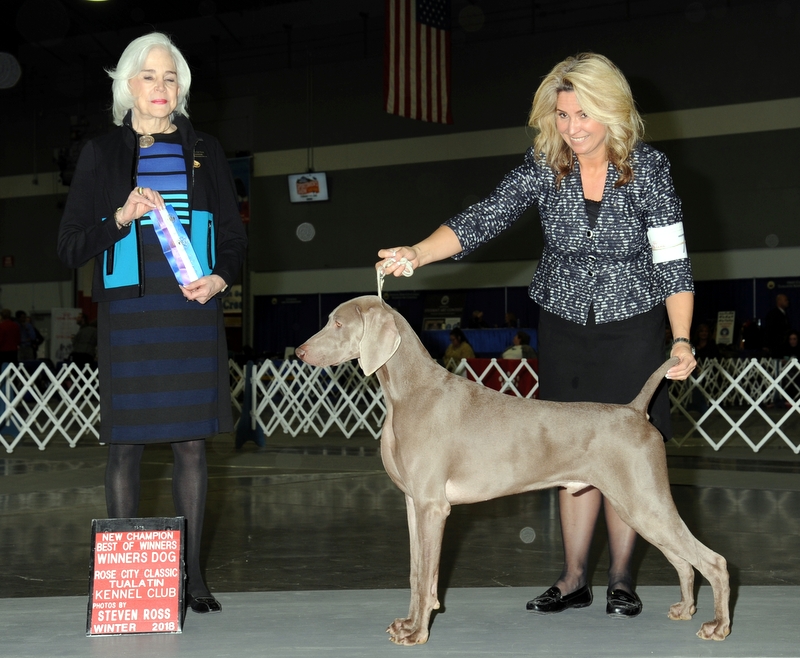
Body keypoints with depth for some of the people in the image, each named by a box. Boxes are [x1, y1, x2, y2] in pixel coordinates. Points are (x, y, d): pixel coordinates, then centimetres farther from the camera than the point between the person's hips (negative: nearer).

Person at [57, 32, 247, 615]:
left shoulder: (205, 152, 12)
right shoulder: (101, 155, 7)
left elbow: (234, 236, 14)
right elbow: (71, 247, 4)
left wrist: (220, 278, -6)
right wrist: (122, 218, -12)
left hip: (193, 312, 2)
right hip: (128, 313, -1)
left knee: (193, 441, 3)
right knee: (126, 442, -1)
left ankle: (193, 575, 10)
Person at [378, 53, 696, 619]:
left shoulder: (648, 168, -13)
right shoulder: (543, 167, -7)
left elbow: (673, 260, -11)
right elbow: (483, 219, -16)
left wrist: (682, 341, -19)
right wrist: (416, 254, -31)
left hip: (634, 327, -2)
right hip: (565, 327, 2)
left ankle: (622, 580, 13)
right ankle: (575, 579, 15)